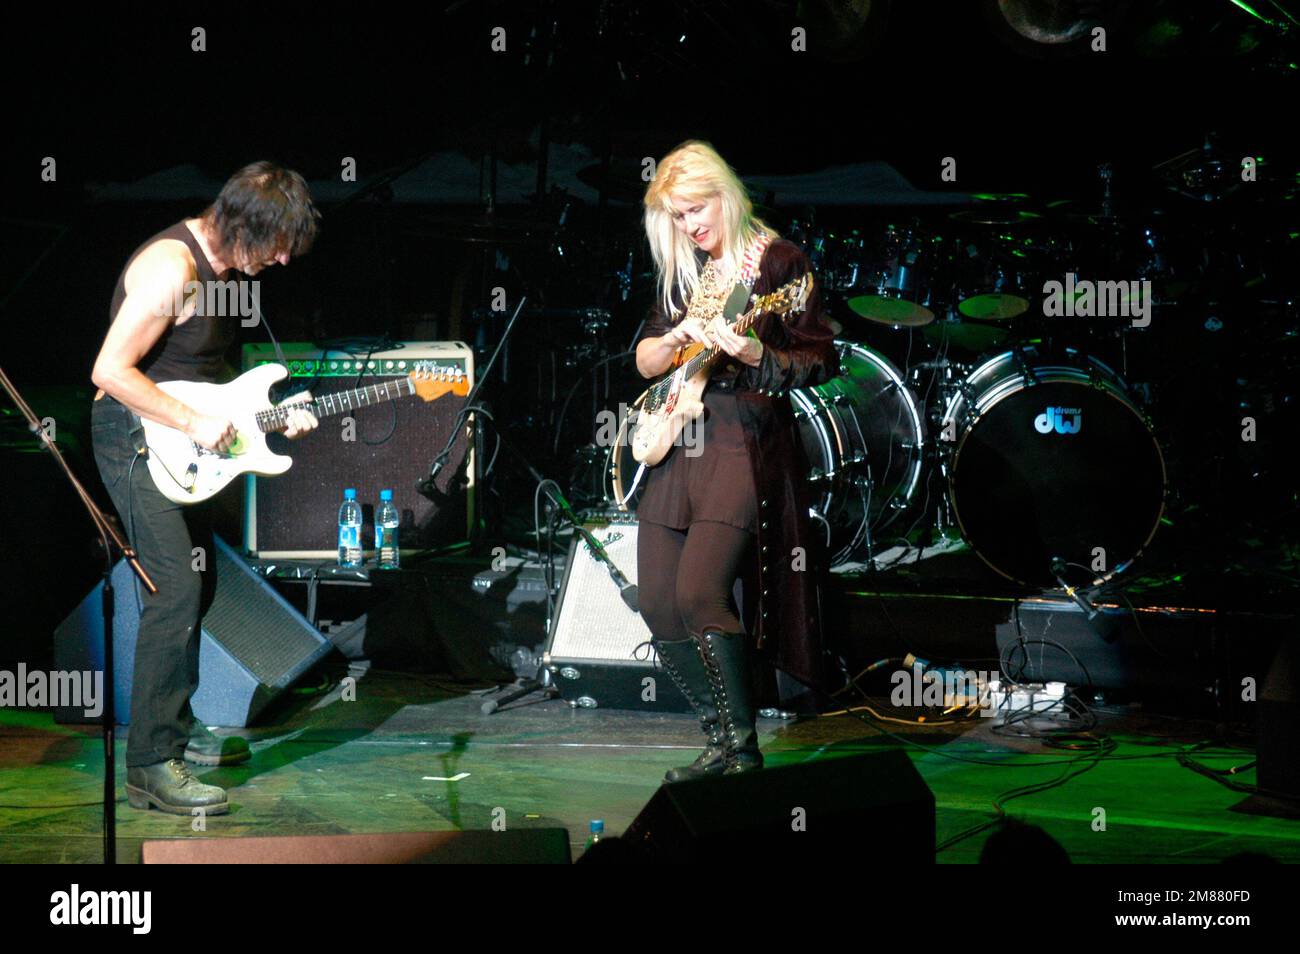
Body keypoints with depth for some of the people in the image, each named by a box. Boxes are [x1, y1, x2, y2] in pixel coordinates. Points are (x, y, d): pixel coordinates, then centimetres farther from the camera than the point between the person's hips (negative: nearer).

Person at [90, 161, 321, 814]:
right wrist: (193, 422, -24)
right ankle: (151, 766, -14)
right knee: (174, 593, -16)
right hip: (136, 439, -10)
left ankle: (176, 729, 30)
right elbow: (110, 370, -26)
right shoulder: (172, 267, -22)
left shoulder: (223, 267, 9)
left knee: (197, 584, 17)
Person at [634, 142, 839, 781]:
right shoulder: (682, 272, 16)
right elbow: (644, 360, 17)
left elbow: (822, 363, -8)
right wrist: (677, 337, -5)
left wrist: (753, 354, -24)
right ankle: (721, 740, 14)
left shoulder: (777, 262, -4)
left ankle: (743, 750, -9)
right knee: (657, 602, 2)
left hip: (745, 445, -7)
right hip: (677, 446, 7)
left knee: (700, 593, -20)